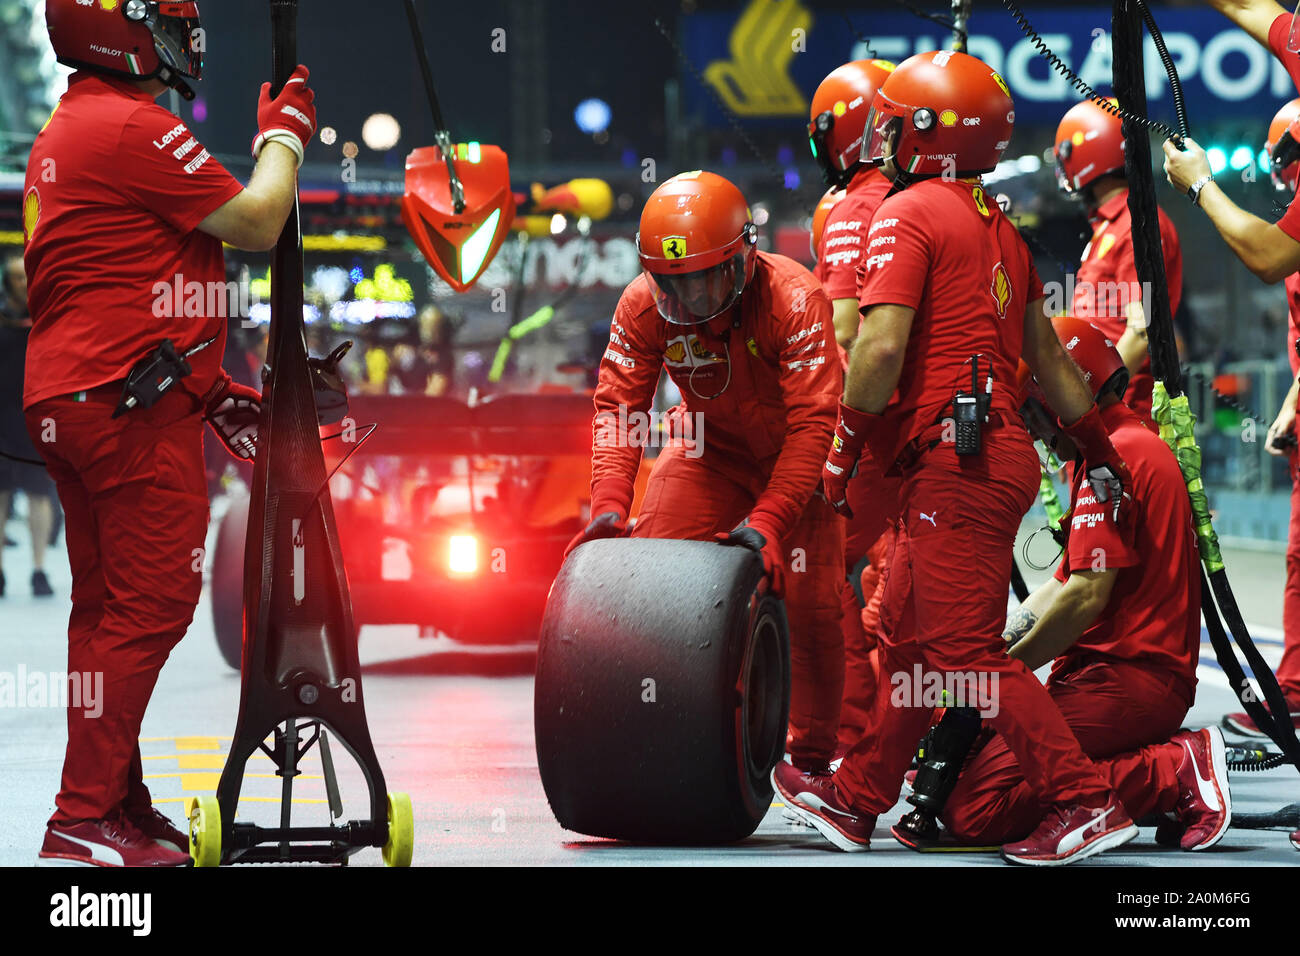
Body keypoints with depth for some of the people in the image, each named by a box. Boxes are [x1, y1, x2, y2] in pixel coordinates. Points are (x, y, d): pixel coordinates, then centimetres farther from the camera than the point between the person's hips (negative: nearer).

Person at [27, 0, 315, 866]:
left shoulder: (64, 132, 20)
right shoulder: (134, 128, -14)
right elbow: (255, 223, -12)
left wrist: (209, 389, 22)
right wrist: (285, 135, 6)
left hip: (66, 397, 10)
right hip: (131, 404, -10)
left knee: (108, 606, 13)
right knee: (152, 604, -8)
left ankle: (119, 805, 19)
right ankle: (84, 822, -9)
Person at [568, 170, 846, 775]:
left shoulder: (795, 301, -33)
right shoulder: (643, 306, -21)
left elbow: (811, 424, -33)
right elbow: (617, 406, -19)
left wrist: (767, 521, -43)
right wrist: (609, 507, -35)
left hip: (796, 455, -3)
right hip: (711, 447, 3)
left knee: (811, 605, -12)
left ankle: (814, 756, 7)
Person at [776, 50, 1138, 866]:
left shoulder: (909, 213, -9)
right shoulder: (997, 226, 18)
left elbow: (881, 348, -18)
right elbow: (1048, 355, 23)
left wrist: (845, 445, -6)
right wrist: (1098, 449, 30)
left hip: (957, 460, -9)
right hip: (1002, 451, 9)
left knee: (965, 649, -9)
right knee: (908, 636, 16)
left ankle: (1086, 802, -11)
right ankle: (858, 798, 25)